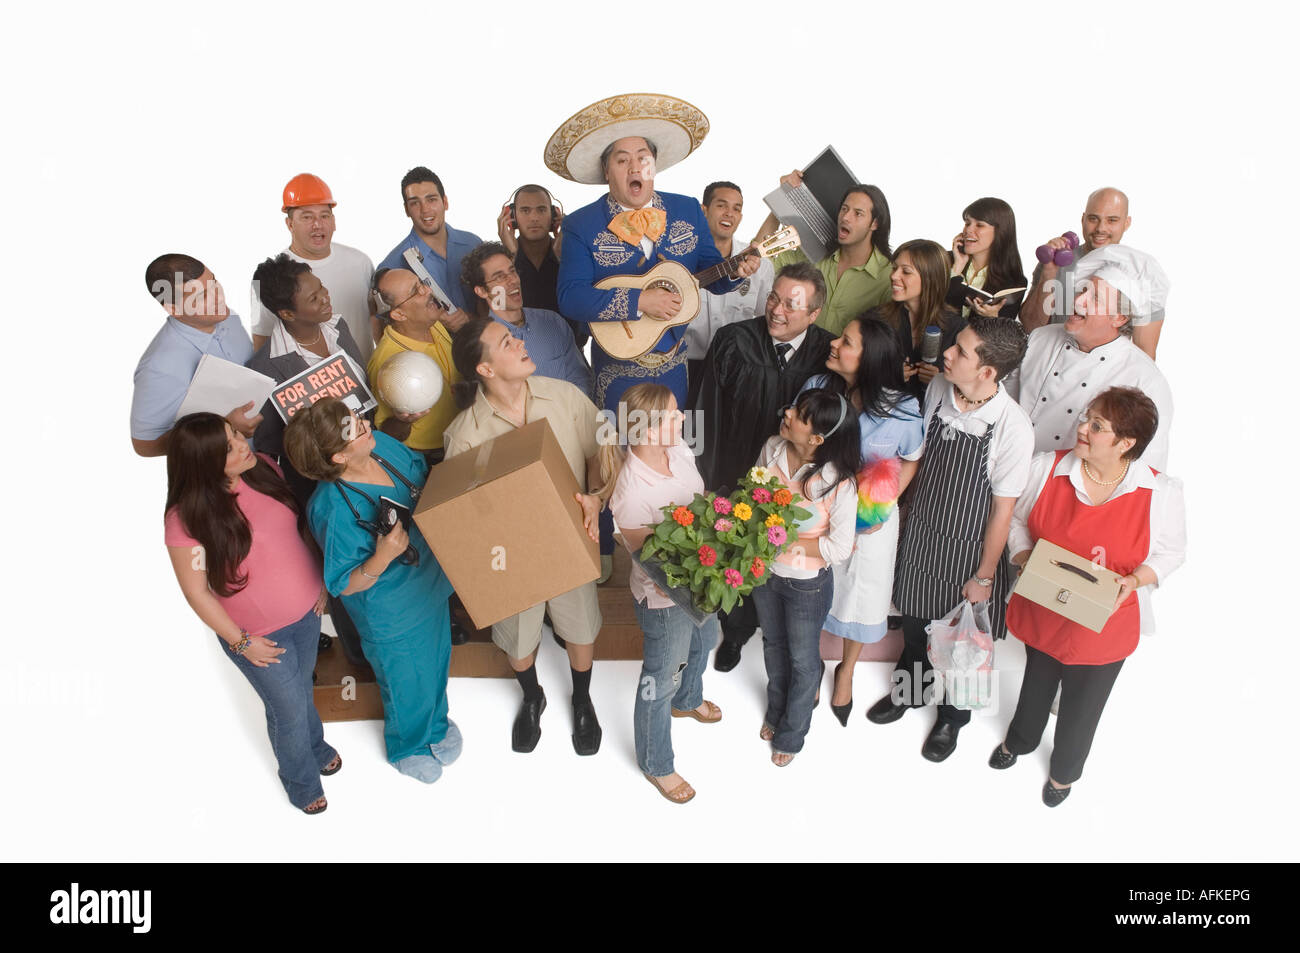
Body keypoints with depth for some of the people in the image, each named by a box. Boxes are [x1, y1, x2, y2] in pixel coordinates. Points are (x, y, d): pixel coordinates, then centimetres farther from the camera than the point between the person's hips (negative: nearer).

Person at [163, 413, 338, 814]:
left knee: (303, 687, 29)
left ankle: (316, 746, 60)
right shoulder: (187, 519, -27)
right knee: (290, 709, 16)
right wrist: (240, 642, -12)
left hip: (306, 609, 5)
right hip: (260, 633, -4)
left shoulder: (263, 467, -13)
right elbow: (196, 592, -17)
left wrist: (320, 578, 2)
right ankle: (301, 779, 47)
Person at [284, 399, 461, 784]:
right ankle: (407, 748, 55)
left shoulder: (382, 445, -17)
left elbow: (426, 475, 5)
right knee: (408, 686, 21)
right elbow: (345, 586, -25)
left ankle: (437, 723, 63)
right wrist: (383, 558, -41)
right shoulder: (334, 510, -36)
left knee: (436, 664, 31)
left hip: (430, 585, 7)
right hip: (394, 618, -6)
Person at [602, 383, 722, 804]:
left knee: (702, 643, 36)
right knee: (660, 682, 16)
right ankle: (656, 765, 44)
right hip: (665, 598, -8)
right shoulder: (631, 493, -36)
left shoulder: (678, 450, -14)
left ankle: (688, 700, 70)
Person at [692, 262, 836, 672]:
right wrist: (705, 480, -9)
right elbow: (708, 416, -11)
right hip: (735, 477, 0)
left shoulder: (827, 352, -13)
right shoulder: (733, 341, -16)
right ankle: (736, 631, 47)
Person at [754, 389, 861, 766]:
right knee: (773, 644, 28)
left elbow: (839, 549, -22)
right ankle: (776, 710, 57)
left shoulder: (839, 484, -29)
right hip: (764, 570, 5)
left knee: (802, 659, 19)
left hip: (807, 584, -5)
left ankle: (791, 733, 46)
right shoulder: (772, 449, -15)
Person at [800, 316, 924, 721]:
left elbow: (910, 462, -4)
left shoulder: (903, 409, -20)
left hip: (872, 521, -1)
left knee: (861, 596, 17)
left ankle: (846, 671, 46)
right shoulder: (816, 387, -14)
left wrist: (882, 506, -16)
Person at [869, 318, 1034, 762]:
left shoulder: (1013, 426, -27)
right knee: (913, 621, 25)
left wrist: (984, 576, -9)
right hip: (920, 532, 4)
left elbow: (1003, 507, -17)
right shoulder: (938, 389, -13)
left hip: (970, 547, -4)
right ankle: (909, 690, 54)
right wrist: (904, 516, 8)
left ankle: (952, 717, 47)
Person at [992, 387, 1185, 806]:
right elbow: (1015, 517, 1)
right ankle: (1020, 740, 58)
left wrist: (1134, 579, -21)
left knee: (1082, 704, 20)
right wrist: (1024, 557, -16)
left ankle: (1065, 770, 50)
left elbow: (1171, 552, -4)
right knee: (1036, 684, 27)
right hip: (1042, 611, 2)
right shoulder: (1047, 466, -14)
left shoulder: (1161, 492, -18)